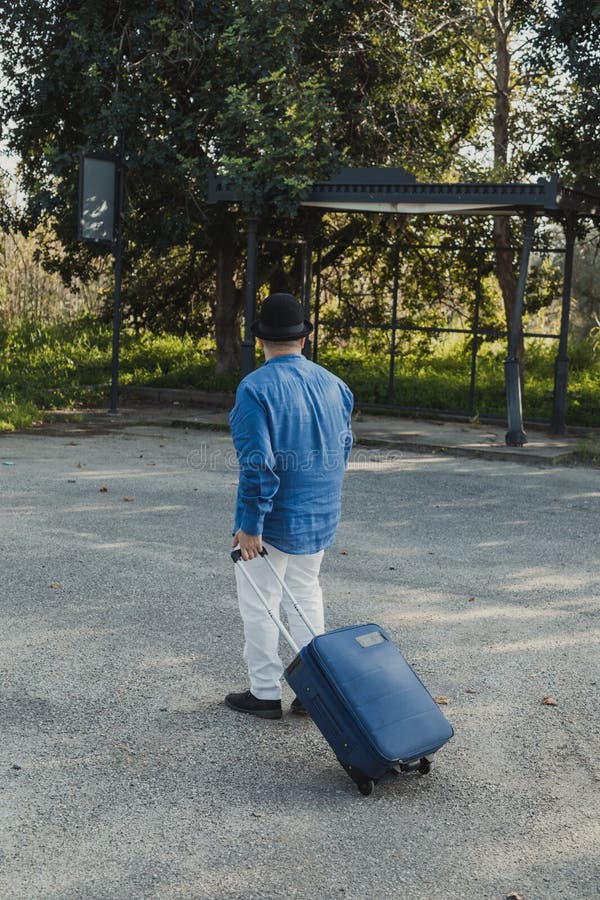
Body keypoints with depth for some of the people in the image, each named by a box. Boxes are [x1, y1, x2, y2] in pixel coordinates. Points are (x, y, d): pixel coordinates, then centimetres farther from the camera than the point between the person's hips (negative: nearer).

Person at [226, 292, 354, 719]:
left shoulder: (256, 388, -18)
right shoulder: (334, 385, 2)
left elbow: (257, 464, -22)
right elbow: (343, 450, 10)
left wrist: (251, 525, -17)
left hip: (273, 516, -6)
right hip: (321, 515, 6)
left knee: (259, 603, 8)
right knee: (306, 595, 19)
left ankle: (265, 693, 16)